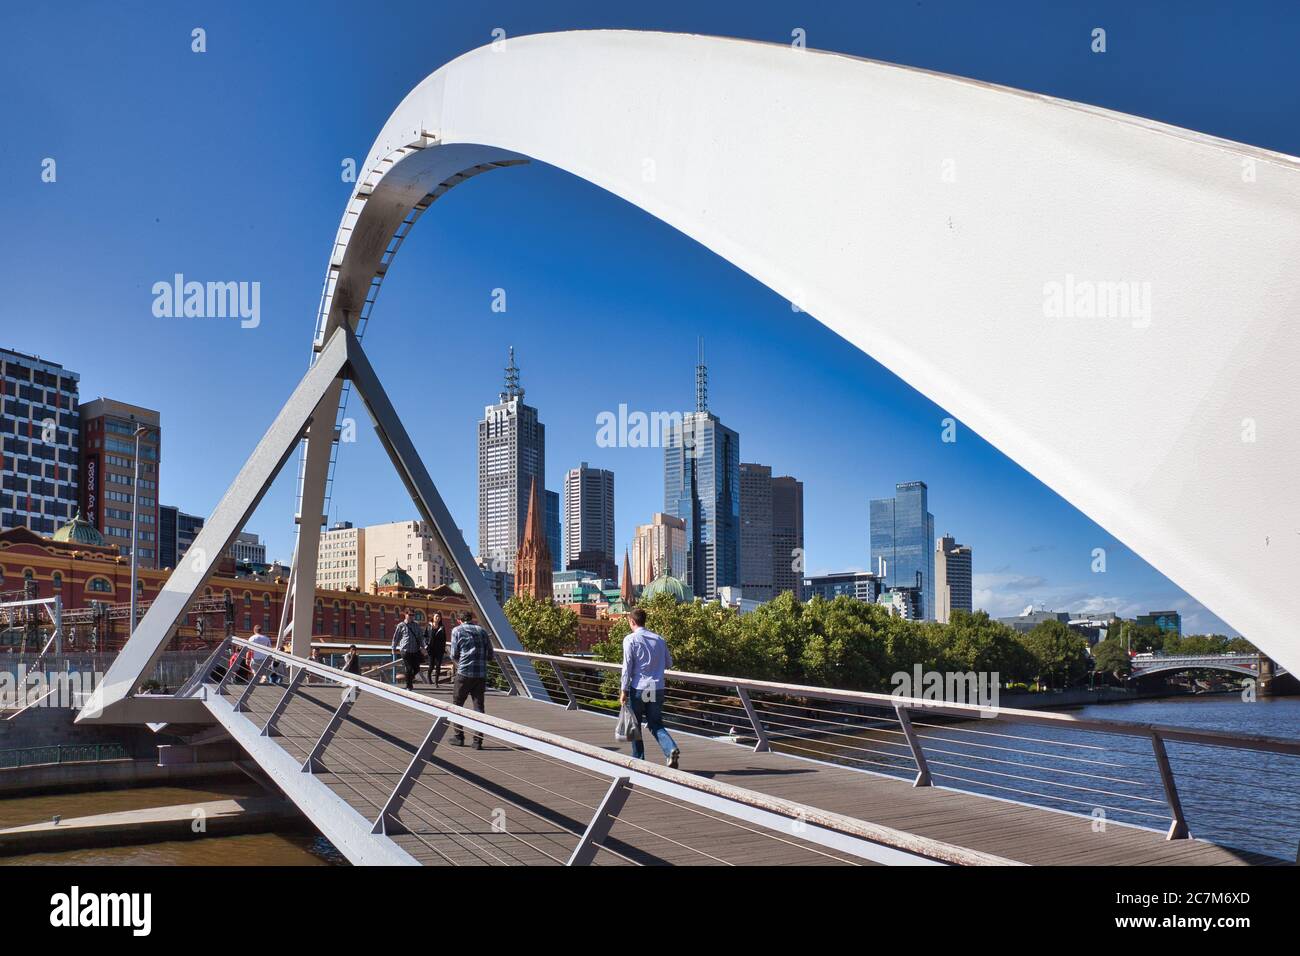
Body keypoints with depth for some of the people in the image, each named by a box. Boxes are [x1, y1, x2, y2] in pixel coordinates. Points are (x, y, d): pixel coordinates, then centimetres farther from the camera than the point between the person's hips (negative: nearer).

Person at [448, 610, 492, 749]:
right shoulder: (482, 631, 13)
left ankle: (458, 736, 17)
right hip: (481, 674, 3)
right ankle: (478, 741, 4)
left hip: (464, 673, -3)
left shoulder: (457, 630, 2)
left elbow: (454, 655, 0)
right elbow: (490, 655, 12)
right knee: (479, 706, 7)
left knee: (457, 704, 13)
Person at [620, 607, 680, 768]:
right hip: (657, 688, 4)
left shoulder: (630, 640, -6)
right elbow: (669, 663, 15)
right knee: (656, 724, 11)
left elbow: (627, 666, -10)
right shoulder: (659, 639, 8)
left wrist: (623, 691, -6)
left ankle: (638, 759, 14)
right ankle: (671, 749, -13)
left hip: (638, 688, -4)